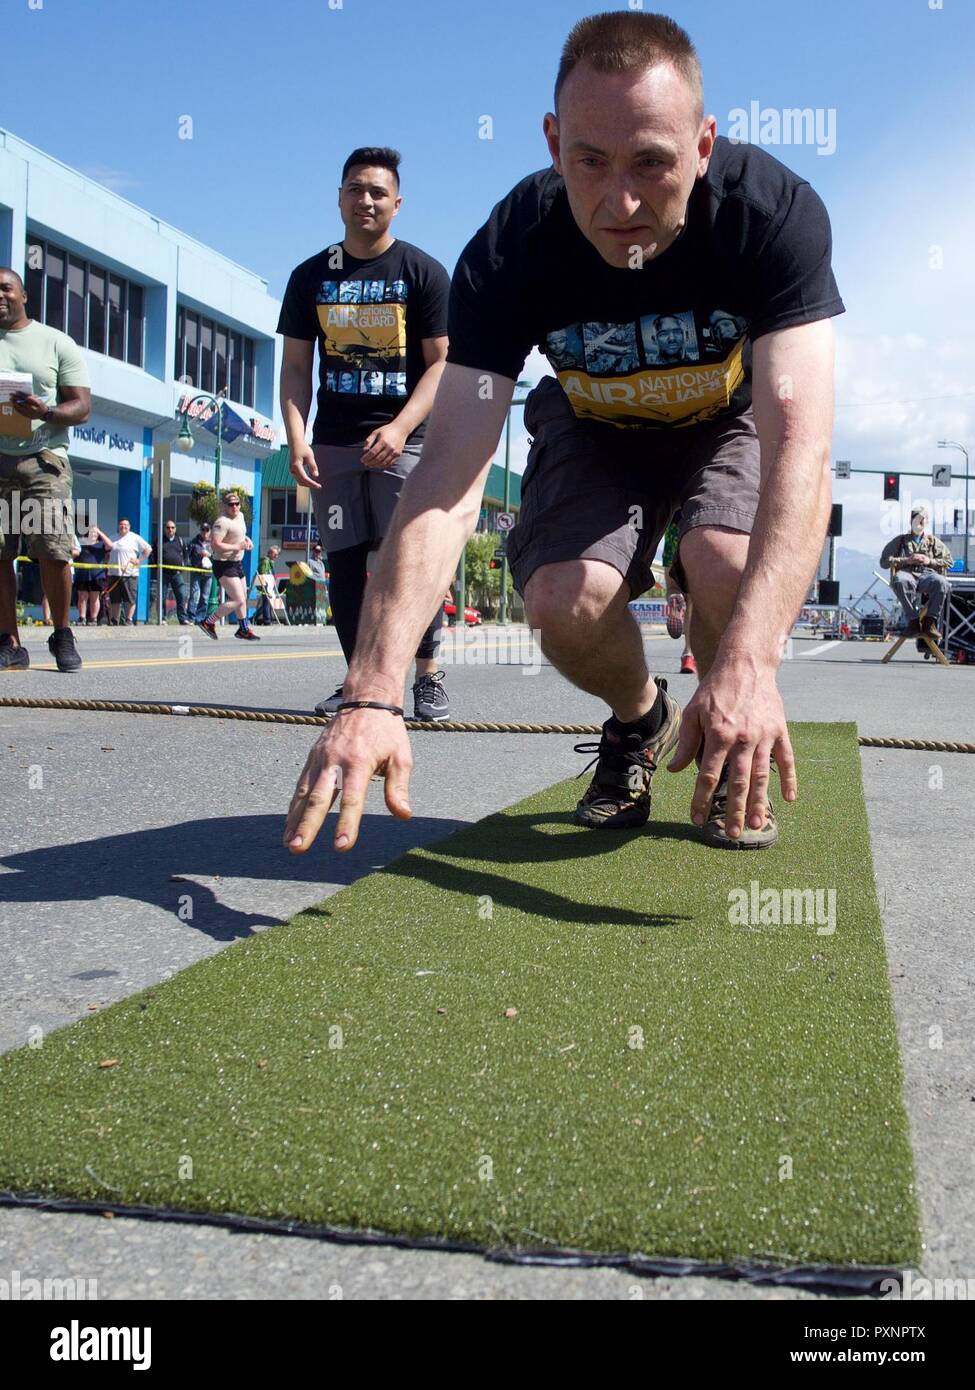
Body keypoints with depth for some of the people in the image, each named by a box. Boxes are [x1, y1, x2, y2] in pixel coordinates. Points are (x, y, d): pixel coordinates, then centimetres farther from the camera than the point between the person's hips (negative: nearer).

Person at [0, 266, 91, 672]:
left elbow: (82, 406, 5)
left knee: (53, 552, -11)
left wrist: (46, 412, -16)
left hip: (42, 458, -2)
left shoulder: (57, 343, 10)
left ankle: (62, 636, 6)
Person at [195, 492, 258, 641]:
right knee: (238, 600, -17)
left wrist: (246, 539, 9)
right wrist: (237, 546, -24)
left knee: (243, 598, 21)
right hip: (224, 565, -10)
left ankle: (244, 629, 37)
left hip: (237, 564, 10)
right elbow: (215, 545, -29)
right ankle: (208, 622, -10)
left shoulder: (240, 516, 9)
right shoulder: (223, 522, -21)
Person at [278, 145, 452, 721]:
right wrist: (296, 437, -3)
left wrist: (399, 428, -16)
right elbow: (296, 366, 12)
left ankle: (428, 676, 0)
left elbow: (442, 363, -2)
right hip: (333, 442, 4)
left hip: (404, 440, -3)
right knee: (344, 563, 5)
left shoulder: (423, 272, 3)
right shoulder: (312, 276, 12)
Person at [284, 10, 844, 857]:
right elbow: (450, 477, -38)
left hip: (730, 417, -1)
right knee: (564, 600, -26)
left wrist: (748, 662, -58)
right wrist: (372, 695, -50)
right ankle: (640, 720, 10)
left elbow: (800, 442, -43)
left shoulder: (775, 210, -33)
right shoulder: (510, 250, -30)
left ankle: (732, 746, 1)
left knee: (729, 568, -32)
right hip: (594, 425, 1)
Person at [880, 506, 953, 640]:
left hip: (928, 574, 1)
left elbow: (948, 561, 21)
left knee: (941, 582, -37)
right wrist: (906, 560, 0)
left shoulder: (934, 541, 29)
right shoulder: (900, 540, 25)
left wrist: (930, 561, 2)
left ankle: (930, 622, -37)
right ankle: (913, 621, -42)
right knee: (901, 581, -42)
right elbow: (884, 561, 14)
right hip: (907, 572, -1)